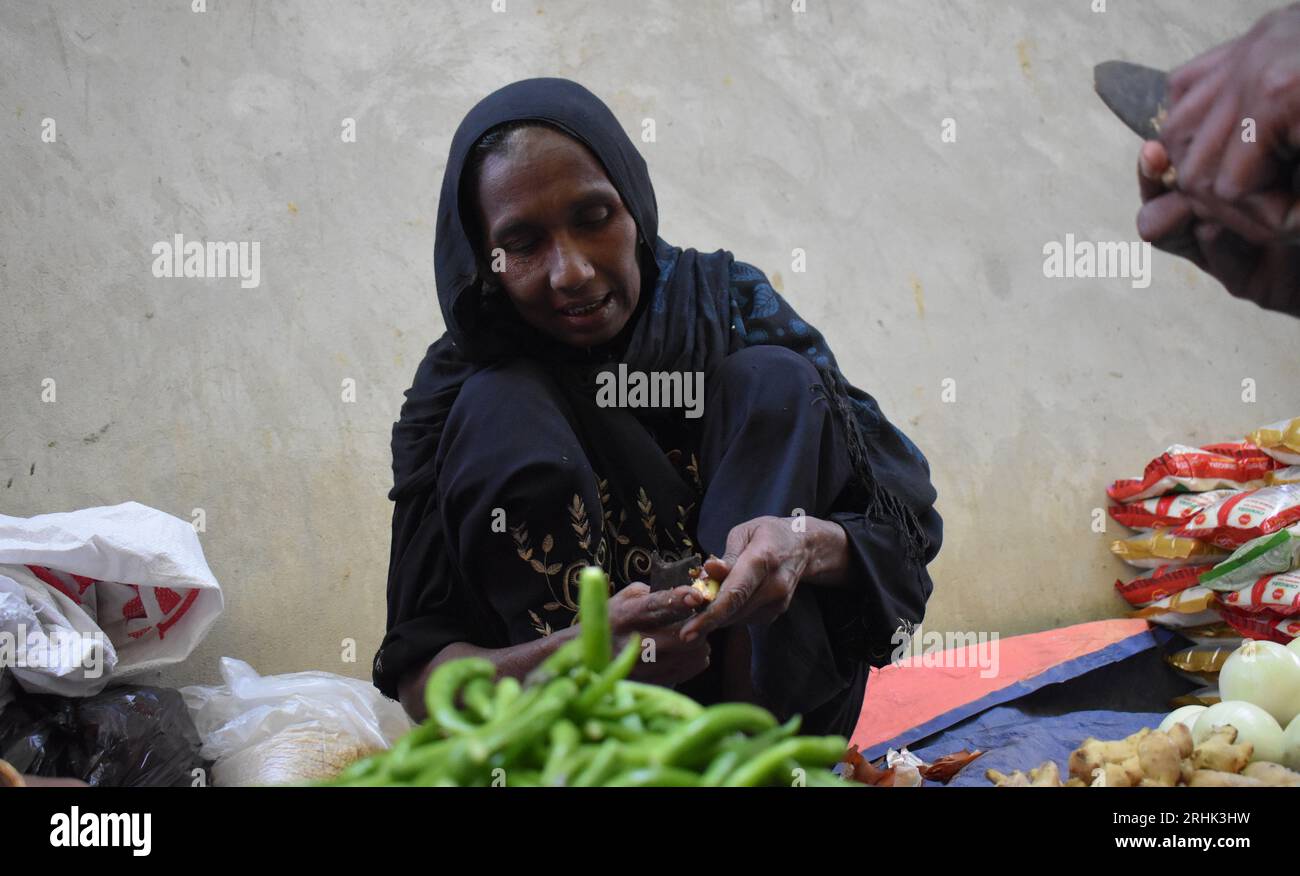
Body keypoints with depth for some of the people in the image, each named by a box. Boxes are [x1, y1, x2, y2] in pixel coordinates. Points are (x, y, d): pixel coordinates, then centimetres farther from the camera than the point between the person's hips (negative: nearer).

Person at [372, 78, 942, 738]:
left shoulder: (729, 304, -4)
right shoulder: (458, 390, -7)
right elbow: (415, 672, -14)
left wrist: (809, 545, -31)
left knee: (773, 379, -14)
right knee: (500, 405, -17)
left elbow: (904, 524, -6)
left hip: (774, 692, 1)